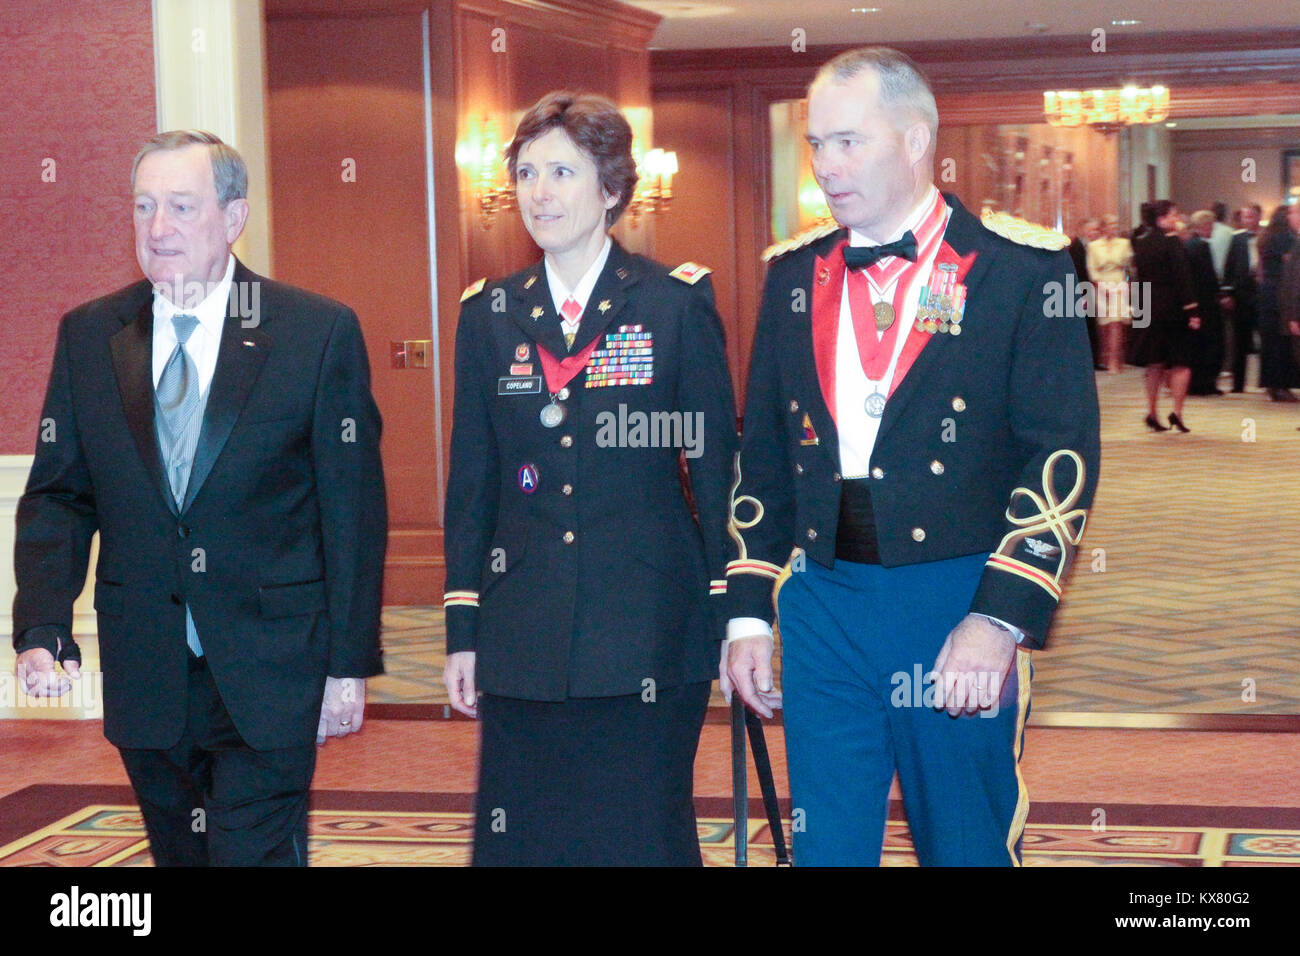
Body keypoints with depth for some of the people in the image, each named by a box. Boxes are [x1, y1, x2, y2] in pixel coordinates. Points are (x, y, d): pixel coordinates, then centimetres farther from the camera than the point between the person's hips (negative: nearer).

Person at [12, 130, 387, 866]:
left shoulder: (320, 332, -4)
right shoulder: (87, 335, 6)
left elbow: (354, 509, -3)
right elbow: (58, 495, 7)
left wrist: (350, 663, -5)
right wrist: (43, 626, -9)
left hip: (269, 673, -4)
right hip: (147, 674, 4)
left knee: (258, 851, -6)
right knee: (180, 853, 15)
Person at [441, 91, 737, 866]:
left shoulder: (678, 302, -1)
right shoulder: (489, 314, 8)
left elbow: (718, 465, 0)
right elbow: (471, 481, 10)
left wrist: (731, 612, -4)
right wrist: (463, 629, 7)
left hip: (648, 624, -3)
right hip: (524, 625, 3)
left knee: (642, 834, 3)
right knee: (522, 837, 6)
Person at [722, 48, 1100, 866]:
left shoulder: (1021, 266, -4)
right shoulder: (794, 272, 11)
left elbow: (1063, 453, -9)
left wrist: (1000, 618, -17)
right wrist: (750, 613, 9)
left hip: (960, 608, -3)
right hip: (823, 607, 4)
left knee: (969, 846, 9)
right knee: (825, 846, 6)